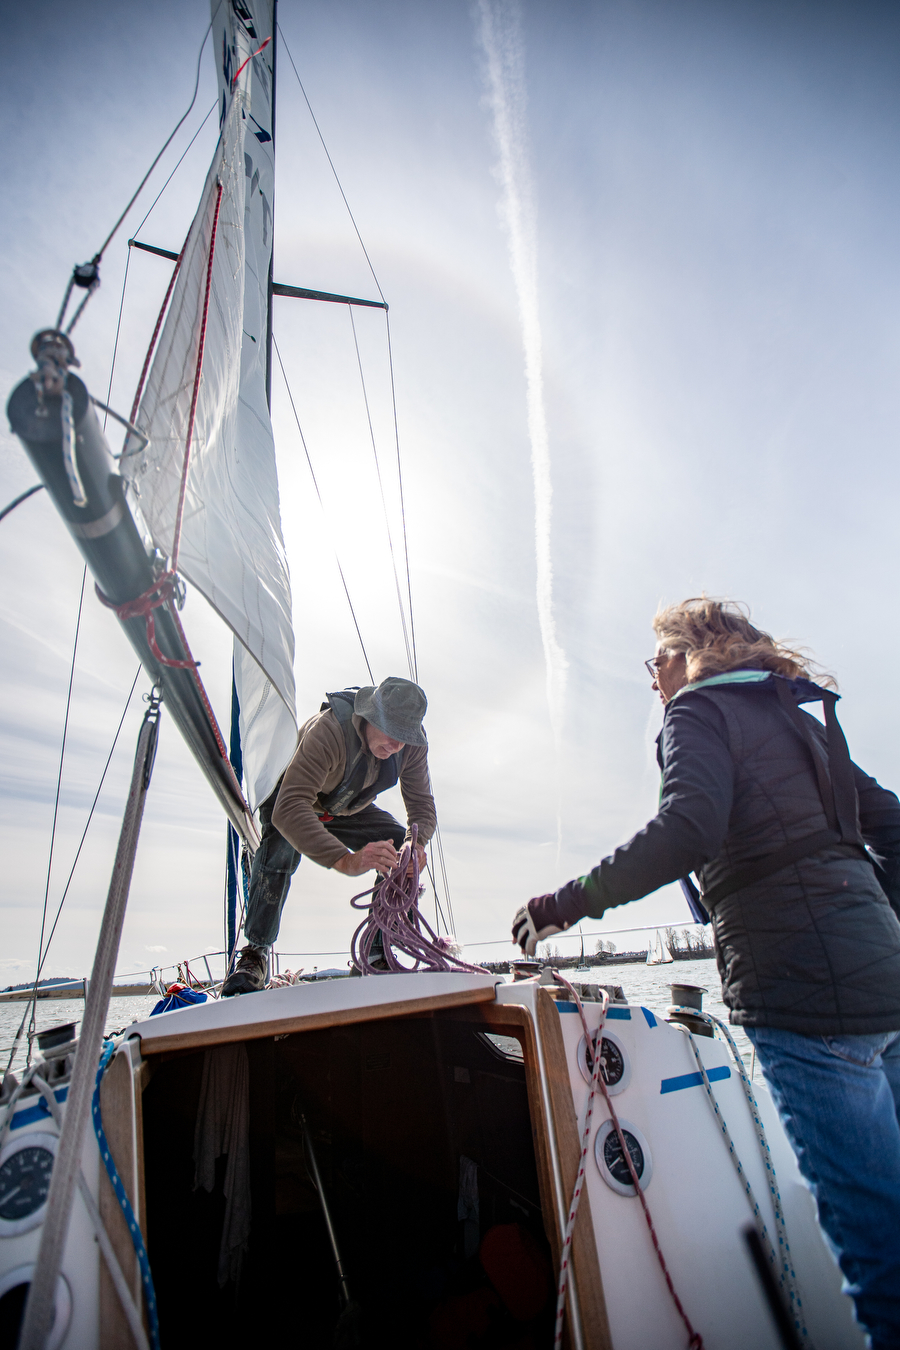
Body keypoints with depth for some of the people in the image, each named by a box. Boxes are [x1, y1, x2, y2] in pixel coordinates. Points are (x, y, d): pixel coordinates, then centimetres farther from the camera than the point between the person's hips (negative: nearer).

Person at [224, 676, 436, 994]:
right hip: (288, 799, -4)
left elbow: (422, 808, -18)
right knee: (281, 842, -36)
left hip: (349, 811, 4)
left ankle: (376, 955, -4)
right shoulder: (328, 730, -43)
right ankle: (255, 953, -18)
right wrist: (347, 860, -63)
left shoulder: (413, 746, -25)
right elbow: (287, 811, -51)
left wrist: (415, 843, -42)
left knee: (401, 846, -17)